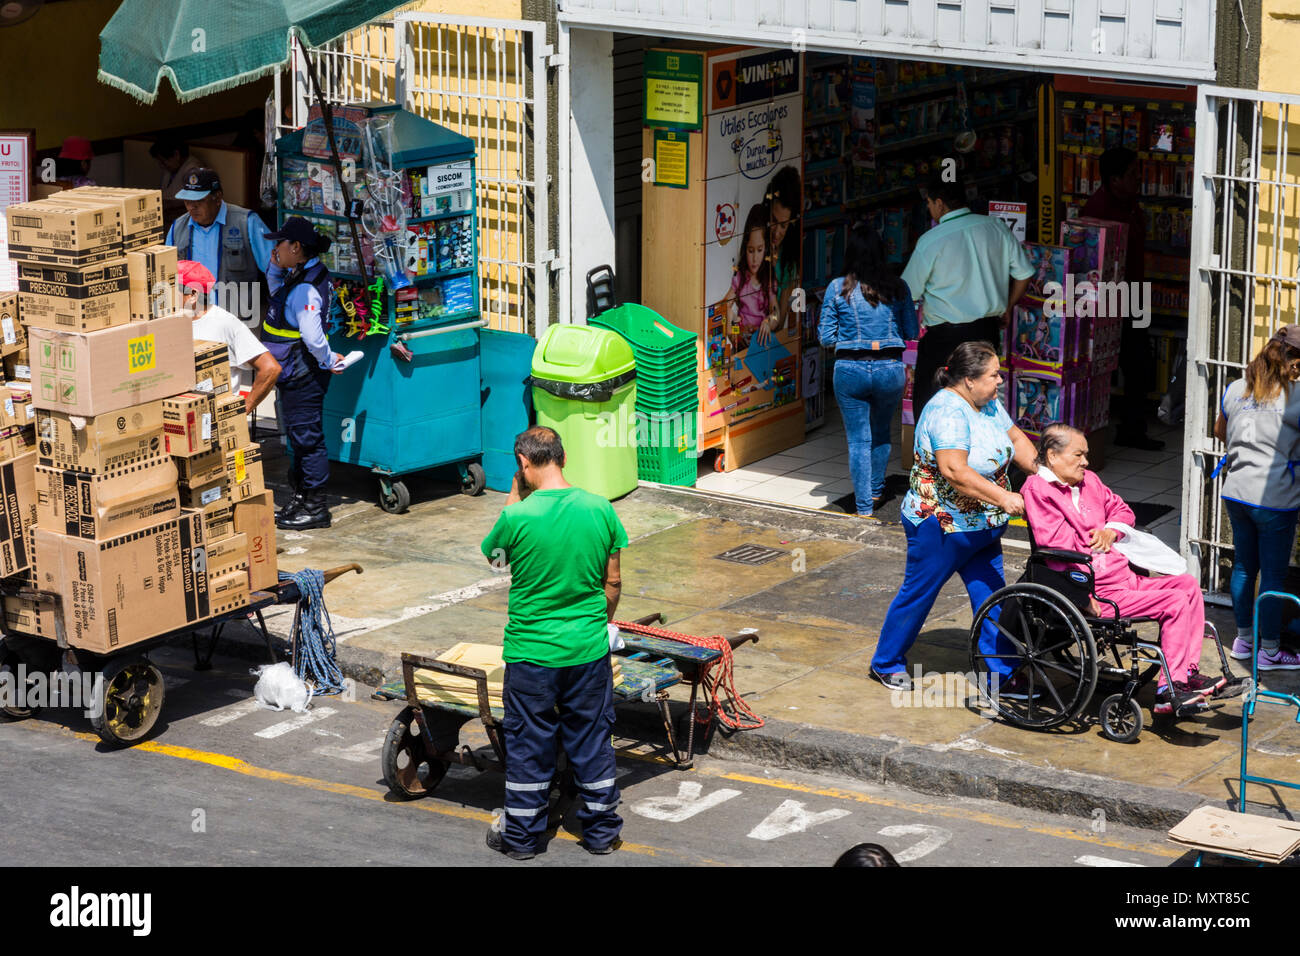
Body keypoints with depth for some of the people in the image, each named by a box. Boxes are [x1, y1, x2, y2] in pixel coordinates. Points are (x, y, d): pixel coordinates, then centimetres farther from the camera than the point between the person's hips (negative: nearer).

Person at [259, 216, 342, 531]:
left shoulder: (305, 288, -24)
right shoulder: (297, 277, 7)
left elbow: (312, 335, -29)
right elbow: (278, 294, 27)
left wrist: (327, 360, -13)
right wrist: (276, 268, 10)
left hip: (303, 375, -11)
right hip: (294, 374, 11)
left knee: (307, 438, -3)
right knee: (299, 437, 19)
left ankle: (315, 508, 5)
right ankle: (302, 500, 29)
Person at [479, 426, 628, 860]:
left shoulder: (518, 518, -17)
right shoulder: (600, 509, -7)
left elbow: (493, 555, 6)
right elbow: (613, 581, 3)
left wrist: (514, 495, 5)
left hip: (531, 653, -3)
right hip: (589, 649, 3)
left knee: (528, 744, 10)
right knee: (592, 741, 15)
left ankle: (521, 836, 21)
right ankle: (601, 831, 25)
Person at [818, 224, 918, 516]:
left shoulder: (838, 288, -4)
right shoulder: (897, 287, -1)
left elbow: (826, 337, -2)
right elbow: (911, 332, 4)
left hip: (850, 369, -2)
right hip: (889, 368, 2)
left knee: (858, 438, 7)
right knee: (881, 432, 24)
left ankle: (865, 505, 6)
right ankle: (876, 490, 35)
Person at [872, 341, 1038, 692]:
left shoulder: (988, 403, 4)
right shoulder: (947, 411, -26)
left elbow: (1015, 439, 14)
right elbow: (954, 470, -35)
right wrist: (1002, 497, -37)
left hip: (982, 526, 9)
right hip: (941, 525, -8)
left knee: (991, 597, 7)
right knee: (918, 594, 7)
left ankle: (1003, 675, 13)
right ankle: (886, 663, 24)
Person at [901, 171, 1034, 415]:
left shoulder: (931, 242, -13)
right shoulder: (996, 228, 0)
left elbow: (909, 293, -3)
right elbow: (1024, 274, 8)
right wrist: (1006, 308, 21)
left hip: (945, 335, -5)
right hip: (988, 331, 5)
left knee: (927, 404, 6)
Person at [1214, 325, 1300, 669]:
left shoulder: (1235, 389, 4)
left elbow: (1220, 431, 20)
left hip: (1236, 492, 6)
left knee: (1243, 566, 17)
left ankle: (1244, 639, 28)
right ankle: (1269, 650, 12)